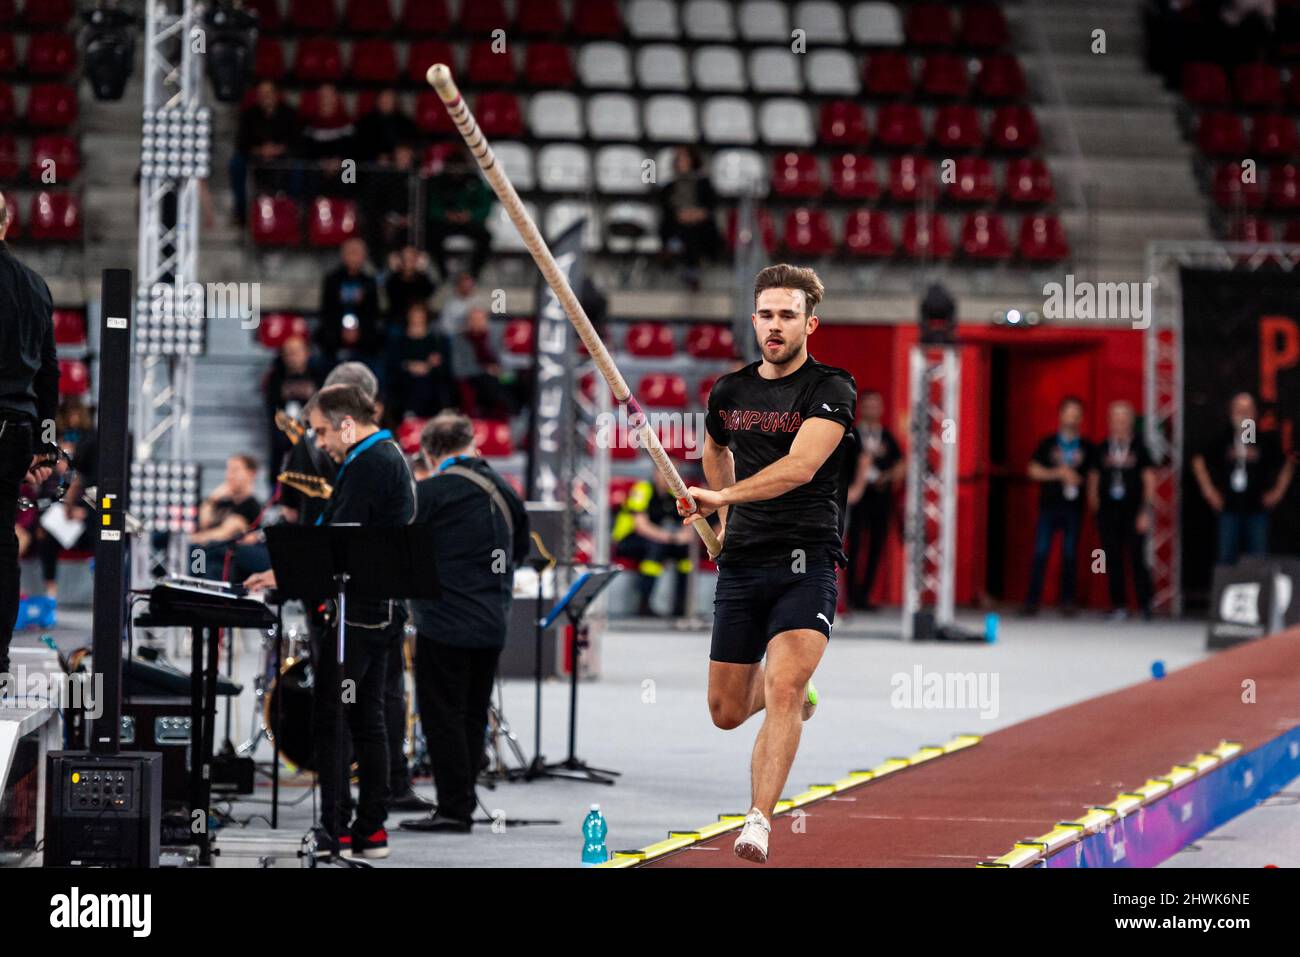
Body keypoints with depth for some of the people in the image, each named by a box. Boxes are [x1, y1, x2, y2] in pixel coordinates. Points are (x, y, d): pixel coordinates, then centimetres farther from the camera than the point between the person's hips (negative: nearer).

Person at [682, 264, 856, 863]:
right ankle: (794, 688, 43)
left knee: (782, 691, -23)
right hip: (741, 566, 5)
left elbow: (800, 466, -23)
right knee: (726, 712, 9)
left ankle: (758, 823, -24)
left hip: (806, 561, -5)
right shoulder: (728, 394, 9)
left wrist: (723, 497, -31)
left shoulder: (832, 390, -7)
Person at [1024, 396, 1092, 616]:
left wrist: (1077, 479, -8)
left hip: (1074, 508, 1)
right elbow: (1034, 470, 1)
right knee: (1040, 554, -6)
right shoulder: (1048, 444, 8)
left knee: (1070, 555, 0)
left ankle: (1067, 601, 4)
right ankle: (1032, 600, -4)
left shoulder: (1086, 448, 10)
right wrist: (1059, 473, -9)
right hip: (1049, 506, -1)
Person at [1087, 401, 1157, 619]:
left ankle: (1145, 605, 2)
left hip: (1133, 512, -2)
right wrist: (1094, 508, 7)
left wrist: (1145, 512, -4)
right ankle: (1118, 605, 7)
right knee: (1113, 560, 1)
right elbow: (1093, 478, 14)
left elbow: (1149, 480, 2)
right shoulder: (1101, 449, 9)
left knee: (1137, 558, -6)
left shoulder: (1139, 447, 3)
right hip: (1108, 512, 2)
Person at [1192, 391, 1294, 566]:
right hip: (1229, 508, 1)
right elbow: (1199, 461, 15)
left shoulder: (1267, 439, 1)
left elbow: (1286, 465, 14)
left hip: (1257, 507, -1)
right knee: (1227, 556, 1)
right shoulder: (1223, 439, 3)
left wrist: (1278, 491, 6)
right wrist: (1208, 489, 9)